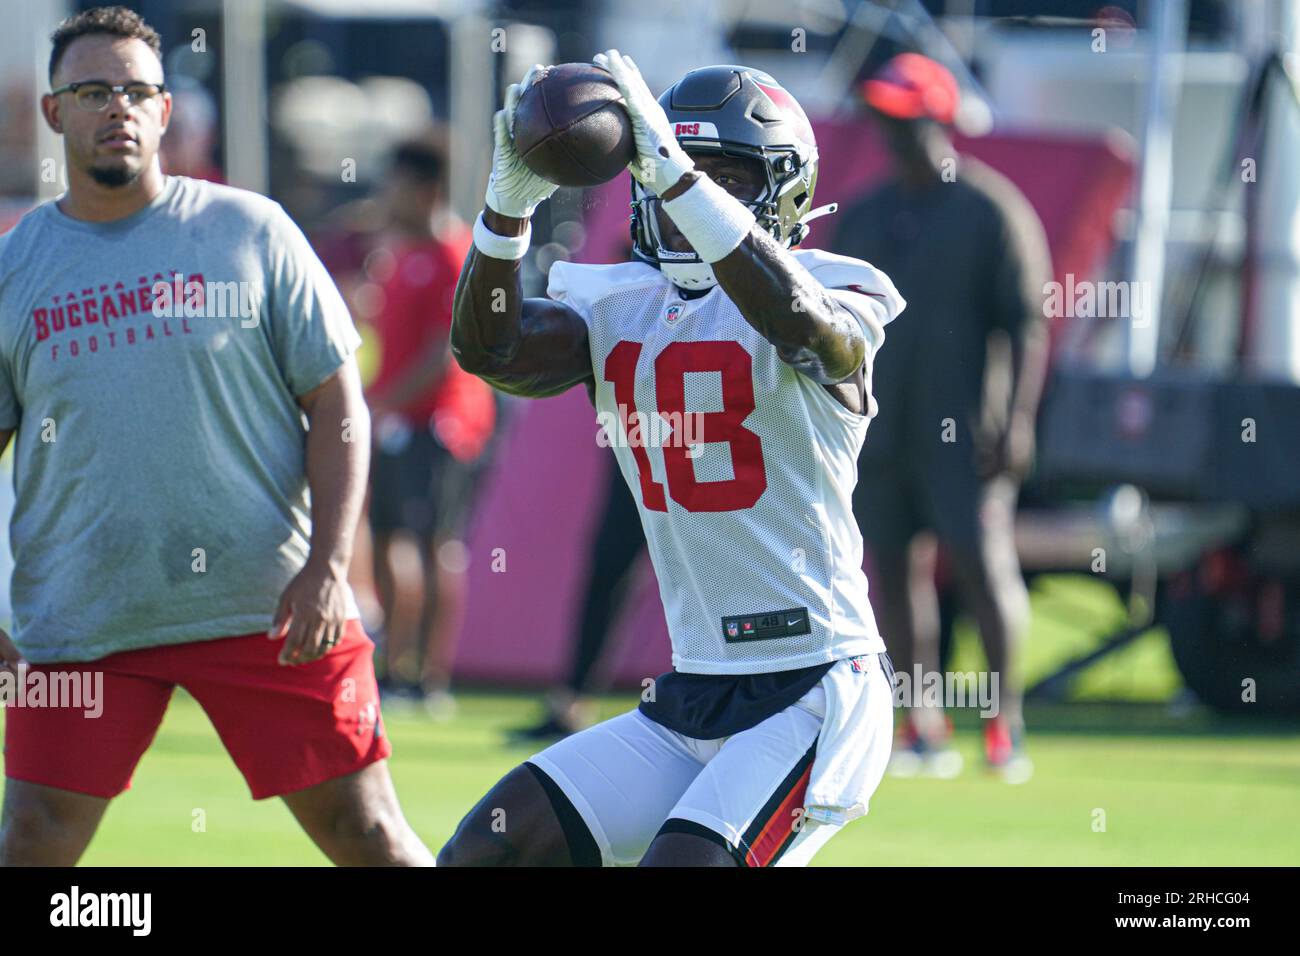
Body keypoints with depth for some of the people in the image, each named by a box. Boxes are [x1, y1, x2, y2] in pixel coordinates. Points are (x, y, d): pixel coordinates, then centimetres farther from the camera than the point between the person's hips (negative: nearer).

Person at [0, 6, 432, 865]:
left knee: (371, 838, 0)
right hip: (81, 625, 1)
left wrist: (329, 568, -8)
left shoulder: (252, 232, 2)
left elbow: (338, 406, 3)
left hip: (268, 606, -1)